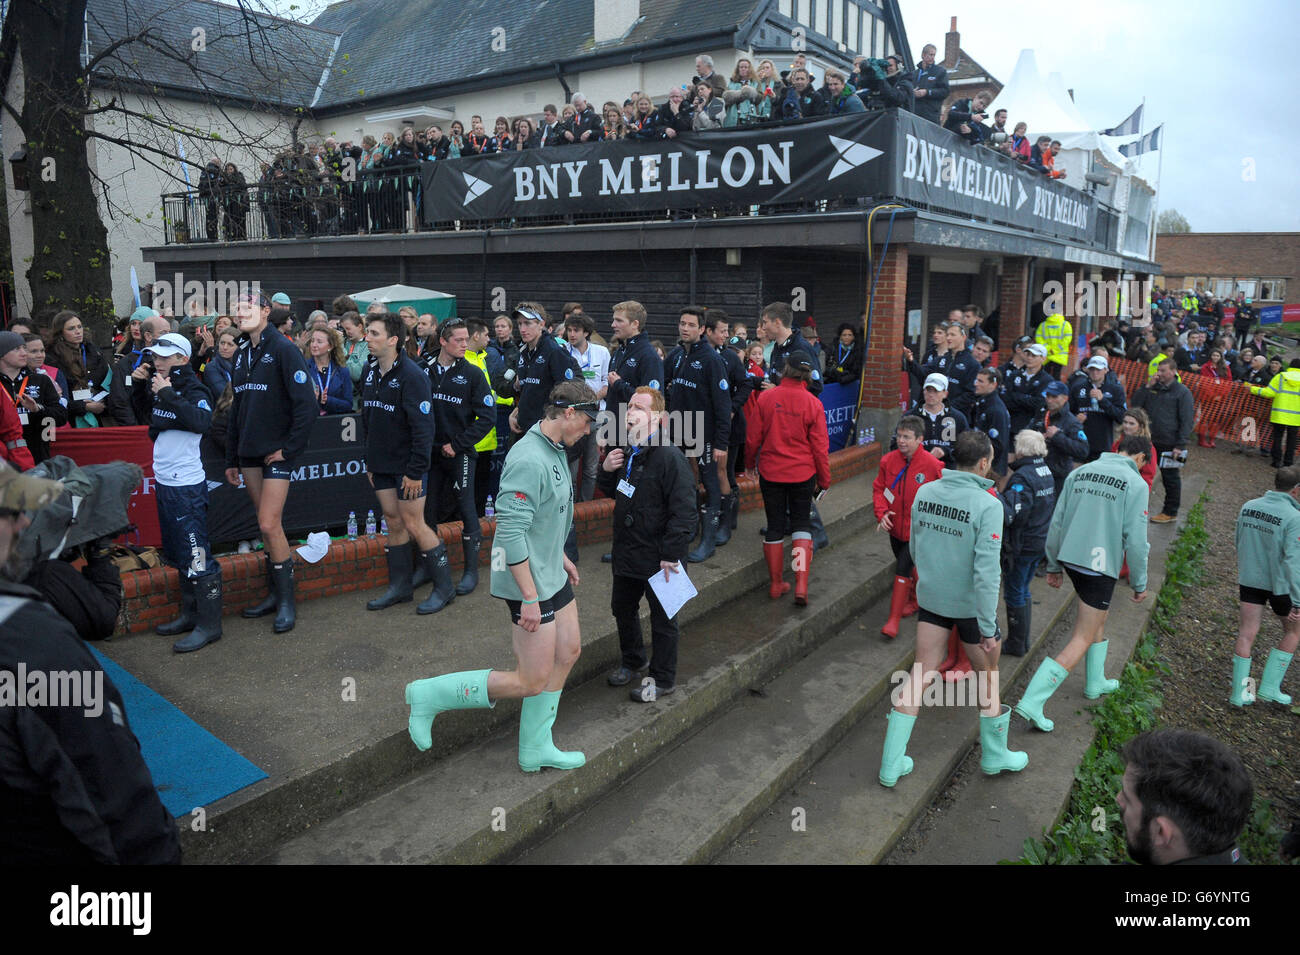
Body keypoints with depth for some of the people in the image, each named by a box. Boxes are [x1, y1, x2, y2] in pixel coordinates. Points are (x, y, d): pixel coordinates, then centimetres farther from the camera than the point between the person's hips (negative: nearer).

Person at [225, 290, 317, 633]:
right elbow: (237, 409, 19)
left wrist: (289, 447, -16)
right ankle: (274, 594, 21)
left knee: (269, 525, -9)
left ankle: (286, 600, 3)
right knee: (267, 525, 12)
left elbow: (305, 403, -16)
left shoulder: (283, 349, -10)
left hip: (276, 451, -7)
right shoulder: (242, 353, 14)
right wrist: (232, 458, 18)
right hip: (250, 452, 7)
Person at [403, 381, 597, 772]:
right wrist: (529, 597, -26)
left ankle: (535, 748, 29)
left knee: (568, 651, 16)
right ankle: (430, 695, 8)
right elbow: (511, 533, -28)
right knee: (531, 681, -3)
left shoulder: (554, 451, 8)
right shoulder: (529, 461, -26)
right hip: (529, 581, -10)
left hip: (551, 575, 11)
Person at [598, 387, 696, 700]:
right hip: (627, 553, 9)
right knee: (622, 608, 22)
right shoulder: (627, 452, 7)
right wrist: (606, 471, -1)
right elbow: (613, 493, 21)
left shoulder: (670, 457, -21)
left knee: (662, 618, 7)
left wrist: (672, 554, -24)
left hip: (657, 557, -9)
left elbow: (684, 511, -23)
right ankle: (633, 662, 44)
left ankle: (662, 678, 24)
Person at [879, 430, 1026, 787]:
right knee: (987, 676, 18)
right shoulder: (987, 505, -21)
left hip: (930, 598, 5)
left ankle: (891, 765, 14)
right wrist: (989, 627, -16)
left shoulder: (924, 492, -4)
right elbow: (986, 570, -22)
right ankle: (994, 755, 38)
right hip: (970, 605, -4)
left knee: (919, 676, 11)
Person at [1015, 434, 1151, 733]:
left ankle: (1095, 683, 44)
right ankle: (1033, 701, -10)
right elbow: (1135, 539, -9)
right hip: (1101, 566, -6)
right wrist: (1139, 584, 2)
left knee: (1099, 618, 29)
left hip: (1071, 558, 7)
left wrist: (1053, 565, 17)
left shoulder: (1080, 472, 8)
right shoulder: (1135, 483, -8)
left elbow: (1056, 522, 8)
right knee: (1082, 640, -1)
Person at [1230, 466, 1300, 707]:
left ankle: (1239, 693, 11)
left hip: (1249, 580, 5)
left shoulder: (1248, 507, -1)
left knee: (1247, 634, 8)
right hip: (1279, 584, -5)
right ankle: (1269, 687, 18)